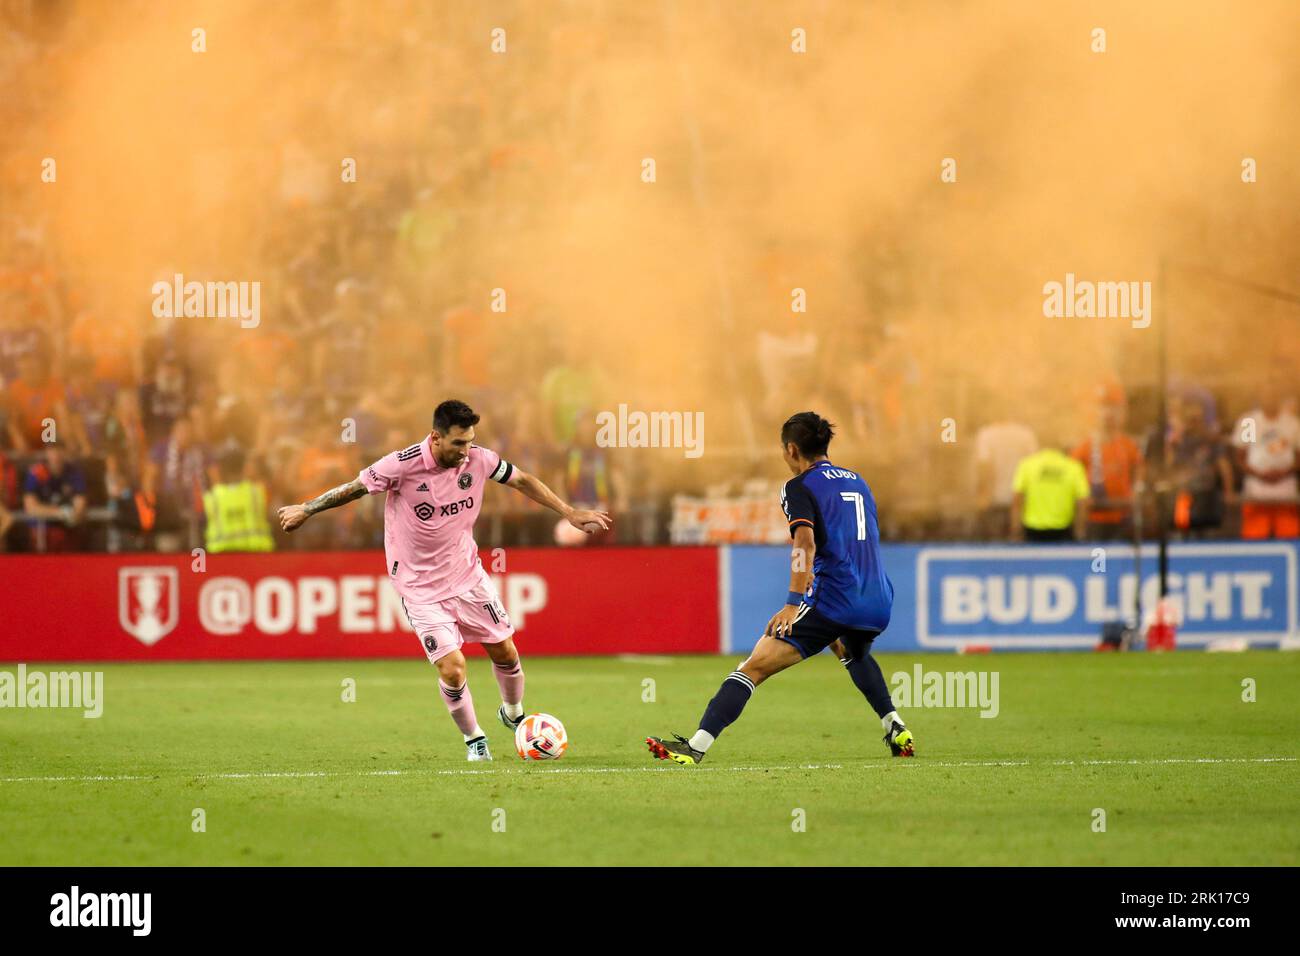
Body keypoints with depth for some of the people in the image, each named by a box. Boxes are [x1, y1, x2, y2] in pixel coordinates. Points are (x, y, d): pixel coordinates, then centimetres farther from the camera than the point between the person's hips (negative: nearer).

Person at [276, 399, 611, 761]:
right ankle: (473, 739, 12)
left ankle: (514, 715, 40)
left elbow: (522, 481, 6)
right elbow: (355, 487, -7)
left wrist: (571, 513, 9)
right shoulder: (402, 465, -23)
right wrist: (305, 510, 5)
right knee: (452, 669, -13)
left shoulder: (479, 459, -11)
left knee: (505, 651, 10)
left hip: (468, 575, 4)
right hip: (421, 588, -4)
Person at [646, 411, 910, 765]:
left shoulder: (800, 487, 0)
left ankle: (696, 745, -24)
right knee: (854, 654, 42)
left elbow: (806, 543, -17)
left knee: (754, 668, -11)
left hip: (831, 602, -7)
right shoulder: (857, 481, 21)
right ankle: (896, 730, 35)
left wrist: (793, 603, -25)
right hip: (879, 601, 7)